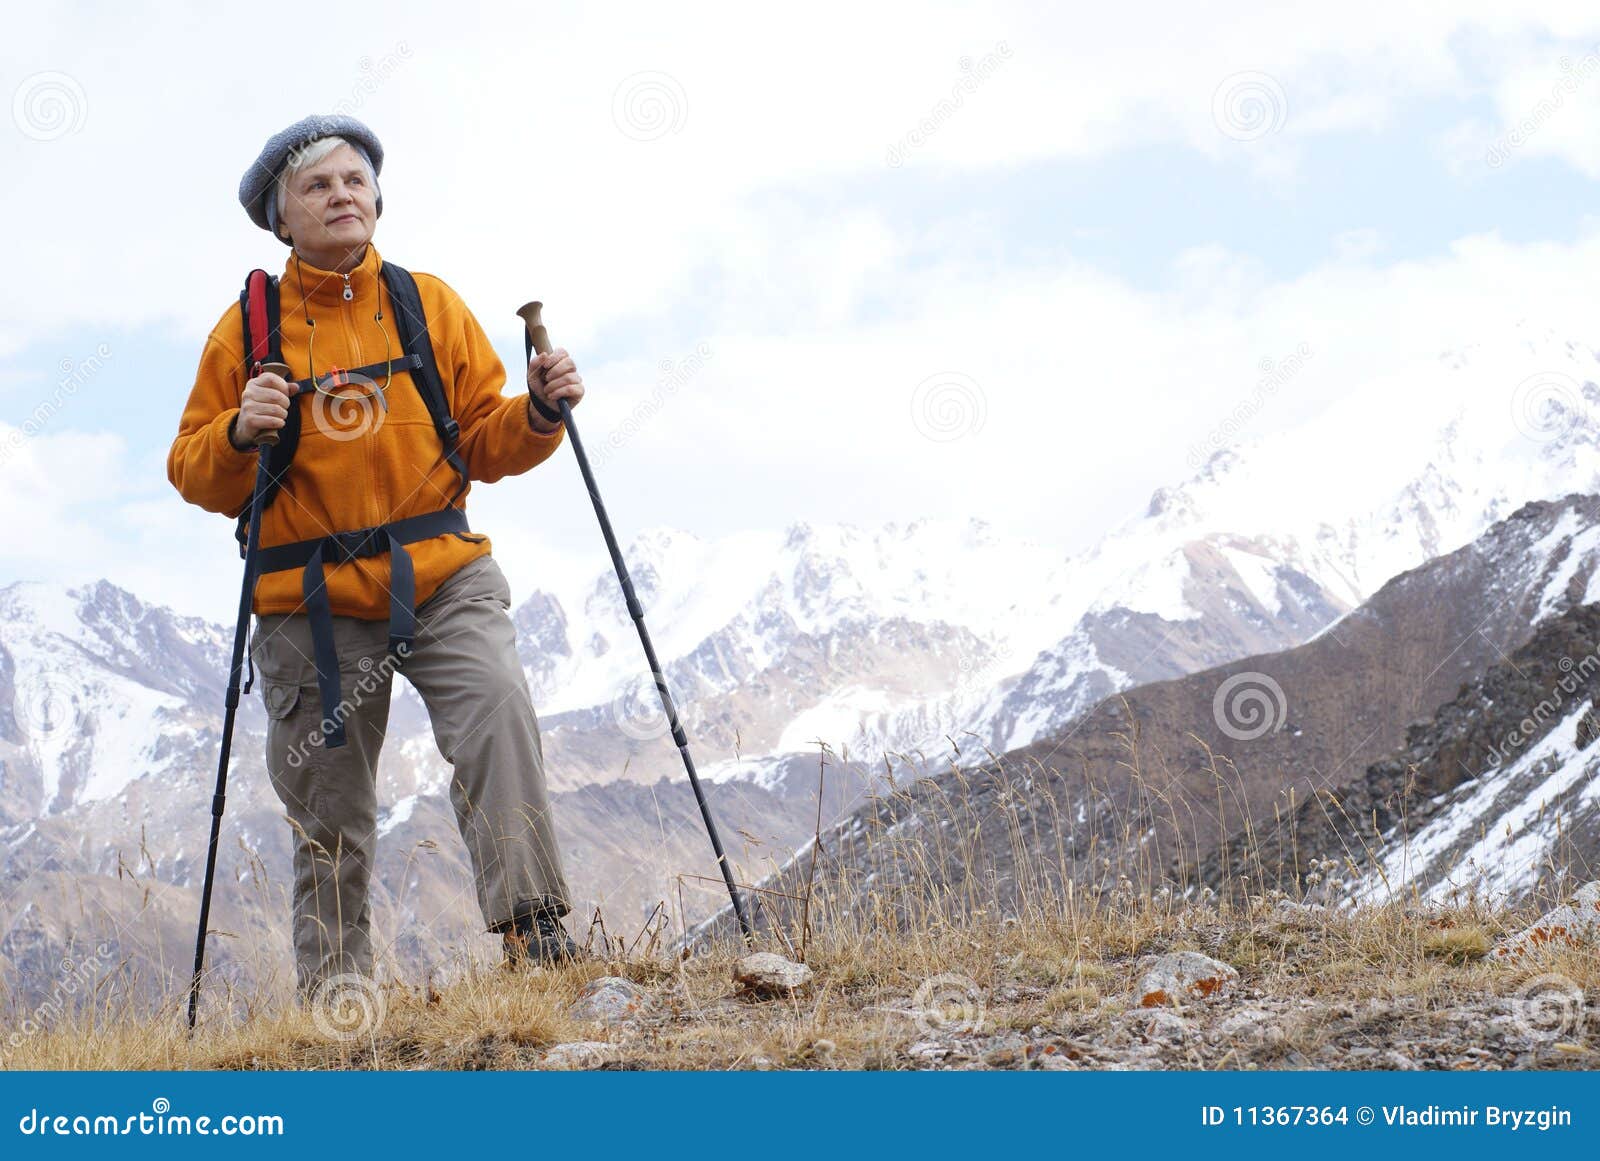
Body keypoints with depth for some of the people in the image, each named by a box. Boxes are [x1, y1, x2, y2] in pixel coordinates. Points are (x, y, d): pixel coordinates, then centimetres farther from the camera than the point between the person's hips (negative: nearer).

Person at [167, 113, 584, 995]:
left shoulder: (430, 304, 8)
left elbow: (484, 445, 9)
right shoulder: (248, 329, 4)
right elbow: (195, 476, 4)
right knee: (328, 818, 6)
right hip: (311, 602, 0)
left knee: (496, 707, -27)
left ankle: (534, 927, -25)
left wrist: (537, 415, -11)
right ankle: (332, 988, 21)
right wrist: (240, 435, -17)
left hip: (440, 577, 0)